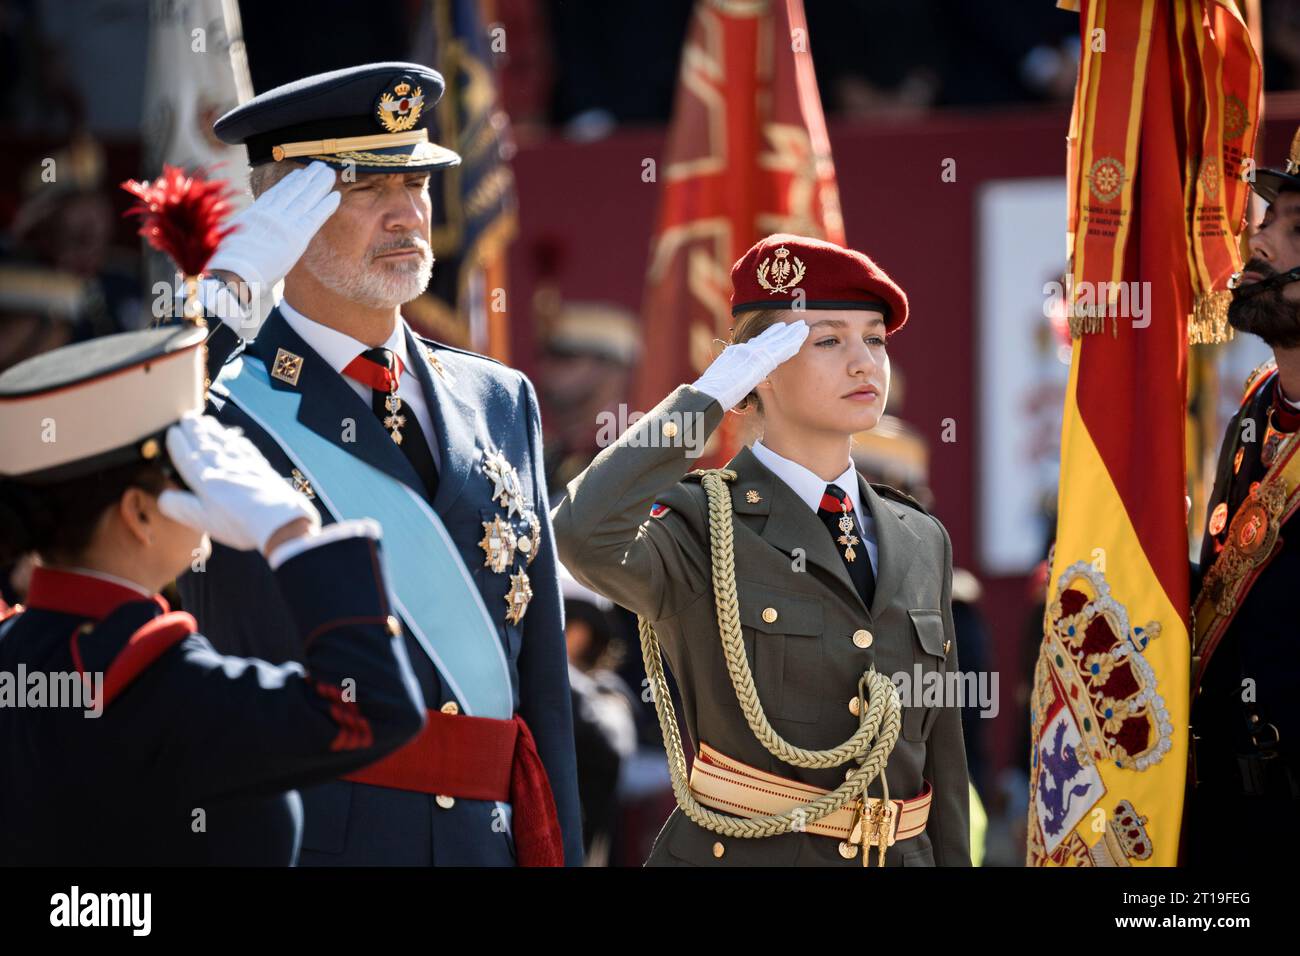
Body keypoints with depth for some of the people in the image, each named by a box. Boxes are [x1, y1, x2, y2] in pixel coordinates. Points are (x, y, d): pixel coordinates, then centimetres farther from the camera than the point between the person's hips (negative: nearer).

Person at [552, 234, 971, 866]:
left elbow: (940, 750, 11)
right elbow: (584, 535, -30)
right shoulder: (700, 527, -7)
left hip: (902, 856, 5)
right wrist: (707, 398, -19)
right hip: (737, 858, -5)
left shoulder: (920, 542, 10)